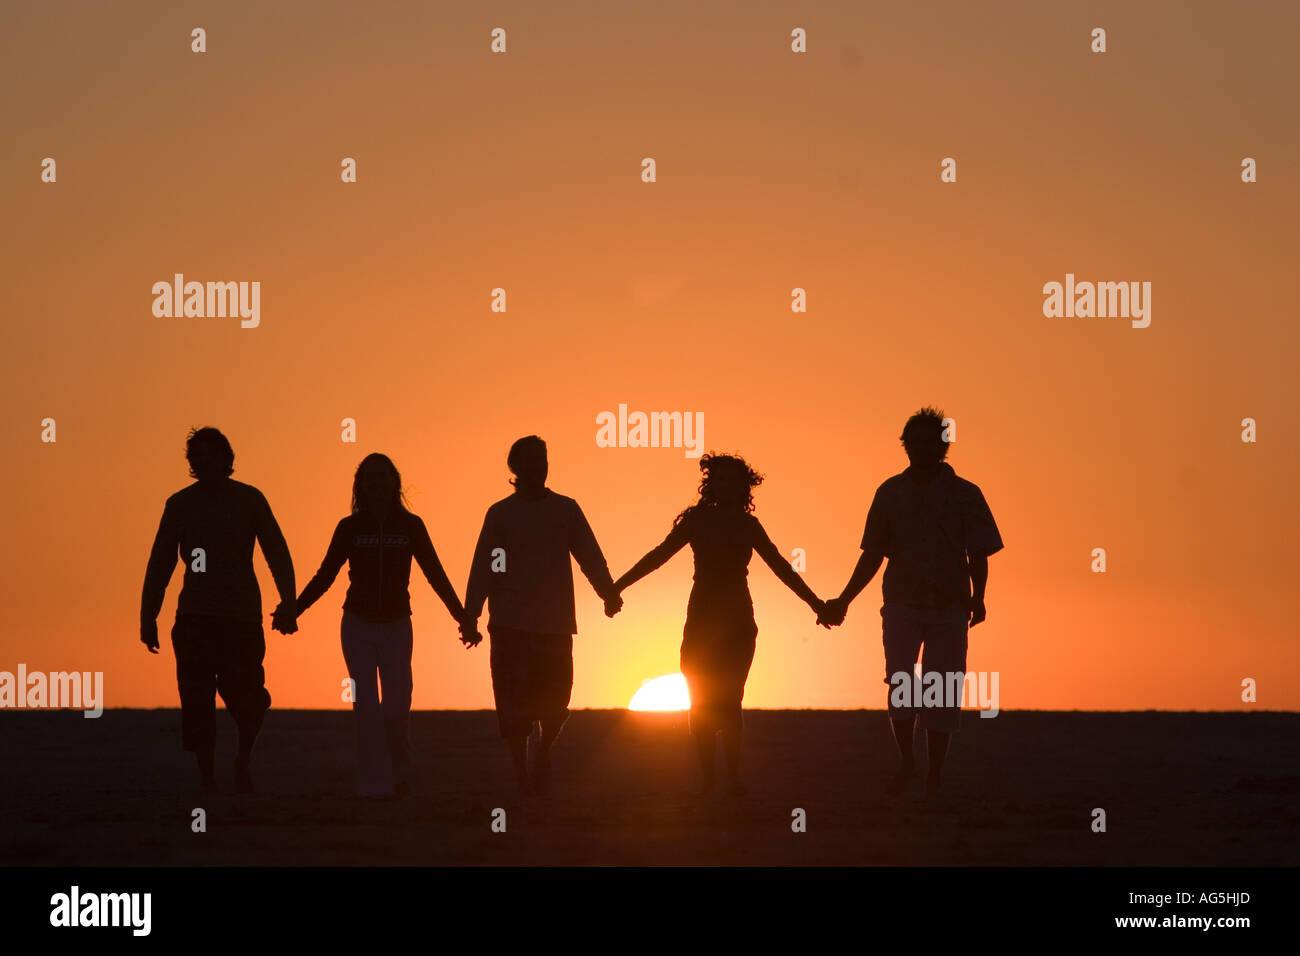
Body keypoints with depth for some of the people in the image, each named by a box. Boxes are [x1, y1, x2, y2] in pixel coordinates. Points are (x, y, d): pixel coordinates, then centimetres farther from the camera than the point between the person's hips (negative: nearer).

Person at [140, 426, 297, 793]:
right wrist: (148, 618, 7)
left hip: (242, 615, -1)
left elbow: (276, 553, 3)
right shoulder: (180, 504, 8)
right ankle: (206, 778, 2)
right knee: (197, 700, -6)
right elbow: (159, 564, 11)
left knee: (248, 698, -3)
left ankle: (244, 758, 24)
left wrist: (288, 602, -9)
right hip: (195, 617, 1)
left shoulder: (250, 500, 5)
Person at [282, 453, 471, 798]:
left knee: (396, 708, -3)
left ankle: (399, 775, 23)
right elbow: (325, 576, 3)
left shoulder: (411, 526, 0)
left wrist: (462, 616, -4)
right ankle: (374, 786, -2)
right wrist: (293, 610, -7)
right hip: (358, 626, 0)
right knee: (366, 708, -5)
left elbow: (435, 575, 3)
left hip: (396, 627, 0)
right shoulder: (349, 528, 0)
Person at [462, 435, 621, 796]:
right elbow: (482, 568, 2)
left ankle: (543, 752, 27)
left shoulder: (566, 510, 10)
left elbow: (590, 555, 4)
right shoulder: (500, 515, 6)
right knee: (514, 702, -7)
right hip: (510, 626, -1)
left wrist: (609, 594, -8)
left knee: (555, 703, -1)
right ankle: (521, 772, 3)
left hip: (554, 624, 1)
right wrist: (470, 616, -5)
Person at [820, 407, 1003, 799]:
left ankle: (933, 778, 7)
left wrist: (978, 597, -18)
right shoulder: (891, 493, 8)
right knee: (901, 683, -17)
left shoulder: (965, 495, 2)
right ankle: (906, 760, -2)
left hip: (948, 608, -1)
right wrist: (843, 601, 13)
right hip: (902, 604, 1)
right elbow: (872, 555, 15)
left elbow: (978, 556, -1)